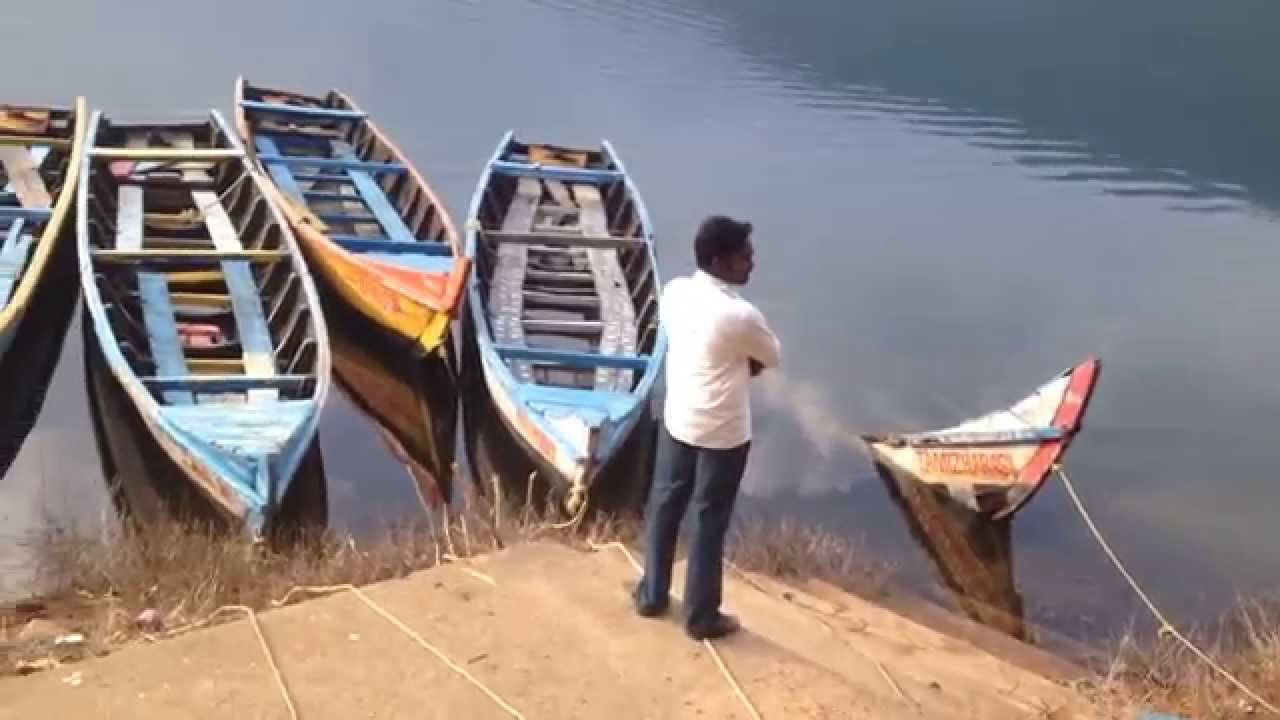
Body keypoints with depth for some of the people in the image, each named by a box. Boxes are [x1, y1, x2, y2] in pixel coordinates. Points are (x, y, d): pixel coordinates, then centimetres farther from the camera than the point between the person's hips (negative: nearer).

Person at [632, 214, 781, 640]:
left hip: (677, 419, 6)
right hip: (723, 432, -6)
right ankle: (702, 617, 24)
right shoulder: (740, 315, -27)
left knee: (664, 506, 20)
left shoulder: (674, 291, -6)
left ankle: (652, 595, 37)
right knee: (710, 523, 9)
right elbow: (771, 358, -8)